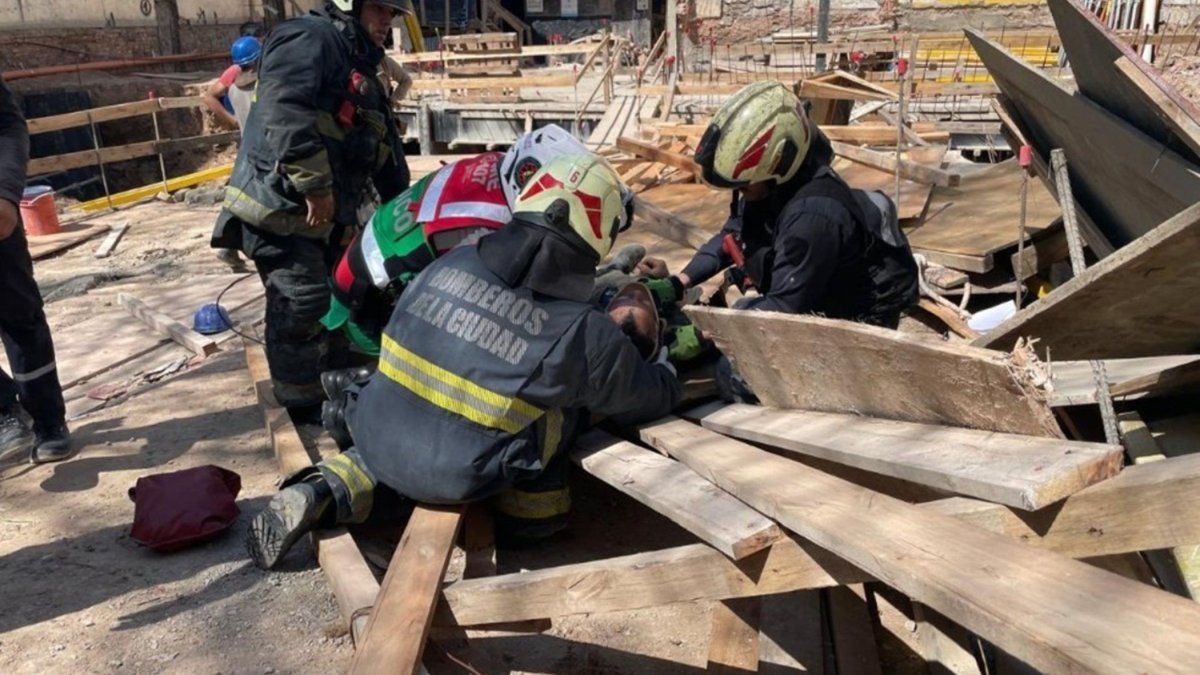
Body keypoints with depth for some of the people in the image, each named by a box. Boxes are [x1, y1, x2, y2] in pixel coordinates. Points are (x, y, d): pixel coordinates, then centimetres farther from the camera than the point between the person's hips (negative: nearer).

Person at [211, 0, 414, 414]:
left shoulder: (364, 75, 23)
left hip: (328, 213, 10)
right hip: (278, 201, -10)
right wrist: (313, 183, -25)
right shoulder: (309, 38, -9)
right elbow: (283, 109, -26)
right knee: (302, 302, -9)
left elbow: (387, 153, 26)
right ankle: (303, 405, 6)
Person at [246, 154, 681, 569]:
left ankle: (323, 494, 14)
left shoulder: (448, 265, -2)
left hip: (376, 444, 4)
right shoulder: (587, 334, -13)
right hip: (456, 479, -4)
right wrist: (666, 370, 30)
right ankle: (531, 507, 14)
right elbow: (651, 397, 5)